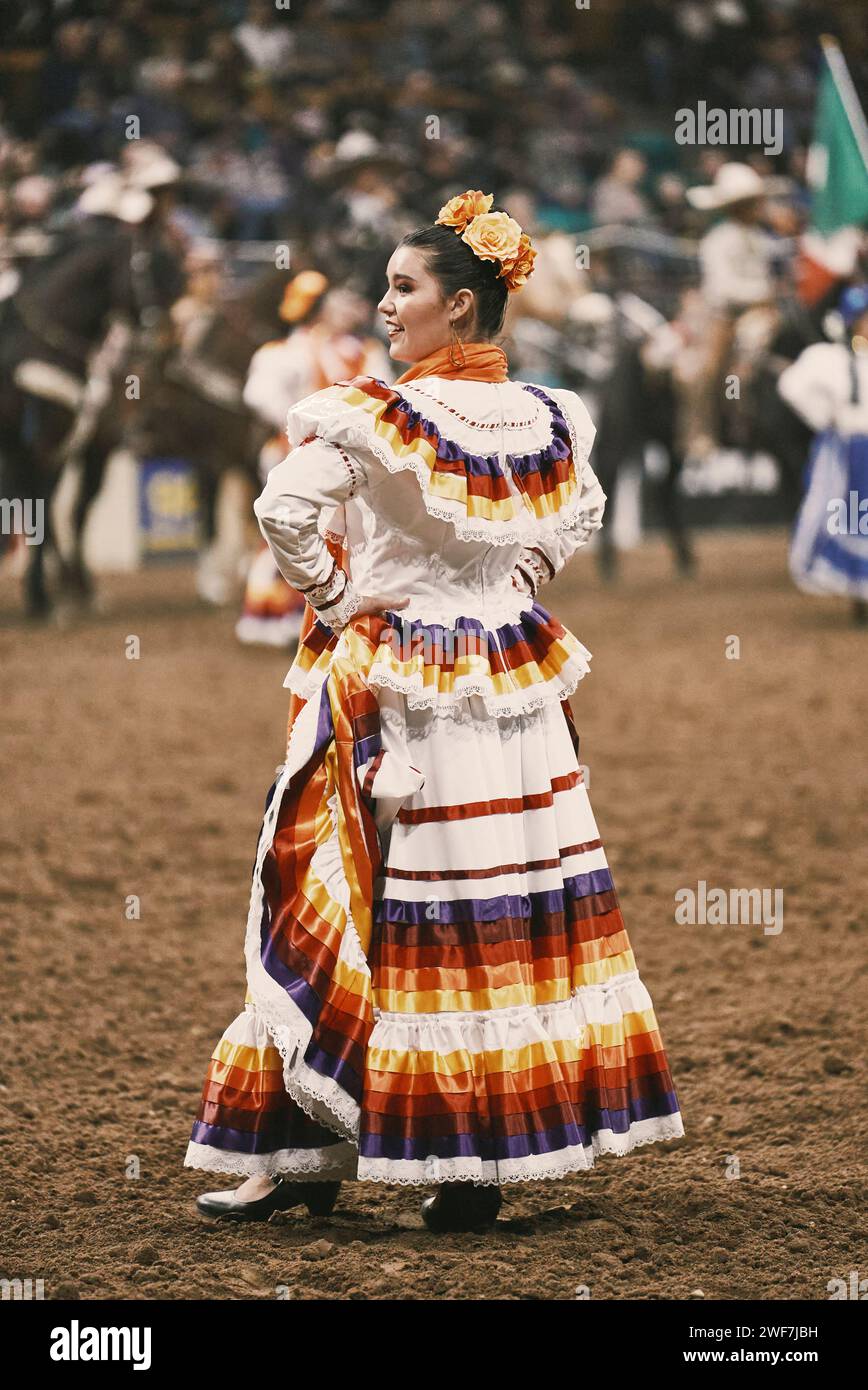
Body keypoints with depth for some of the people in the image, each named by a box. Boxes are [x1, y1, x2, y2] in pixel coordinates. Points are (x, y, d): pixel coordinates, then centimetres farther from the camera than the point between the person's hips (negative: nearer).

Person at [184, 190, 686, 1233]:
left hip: (392, 687, -6)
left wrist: (331, 599, -10)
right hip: (511, 679, 6)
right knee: (518, 910, 8)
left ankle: (303, 1154, 3)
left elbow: (283, 509, -25)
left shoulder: (376, 415, -15)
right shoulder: (545, 419, 4)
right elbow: (583, 510, 23)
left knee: (335, 911, 1)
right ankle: (488, 1161, 11)